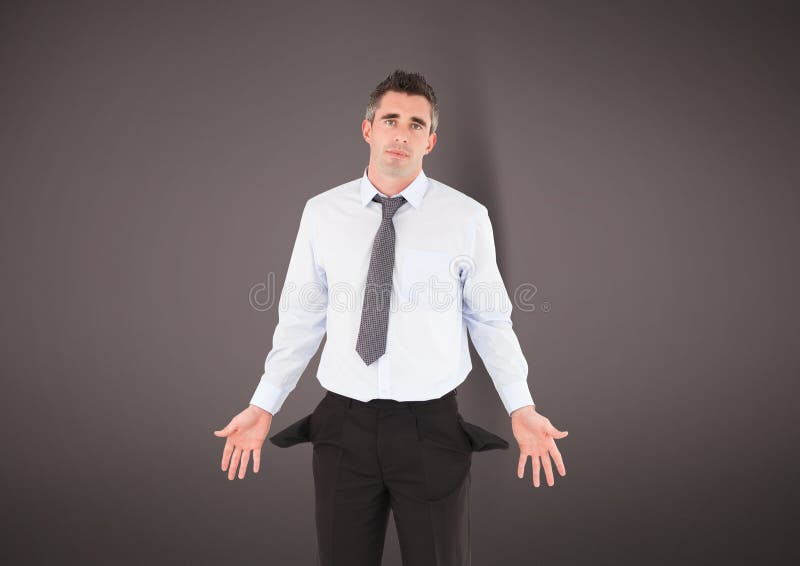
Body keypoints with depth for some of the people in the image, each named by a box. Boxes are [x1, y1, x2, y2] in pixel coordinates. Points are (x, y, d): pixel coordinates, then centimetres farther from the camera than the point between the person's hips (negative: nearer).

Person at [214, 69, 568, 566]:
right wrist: (263, 405, 2)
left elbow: (491, 320, 1)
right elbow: (302, 317, 4)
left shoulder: (467, 217, -4)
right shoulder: (322, 212, 1)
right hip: (343, 426, 1)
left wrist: (522, 407, -6)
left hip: (432, 427, -1)